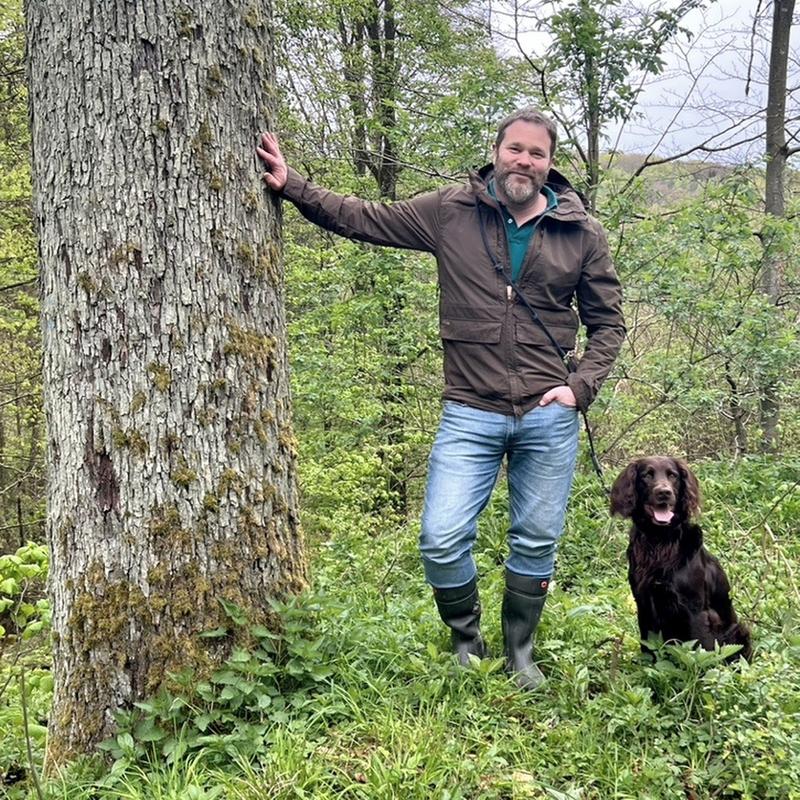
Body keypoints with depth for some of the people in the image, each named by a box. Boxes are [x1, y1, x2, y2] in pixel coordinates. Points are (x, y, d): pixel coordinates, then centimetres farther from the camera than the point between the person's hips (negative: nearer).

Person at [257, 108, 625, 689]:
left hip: (549, 416, 1)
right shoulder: (451, 212, 2)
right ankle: (466, 642, 22)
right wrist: (290, 185, -2)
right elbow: (363, 219, 6)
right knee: (442, 540, -6)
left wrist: (580, 387, -3)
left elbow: (608, 321, 10)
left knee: (536, 543, 10)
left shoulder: (581, 232, 4)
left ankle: (520, 652, 33)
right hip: (471, 414, 0)